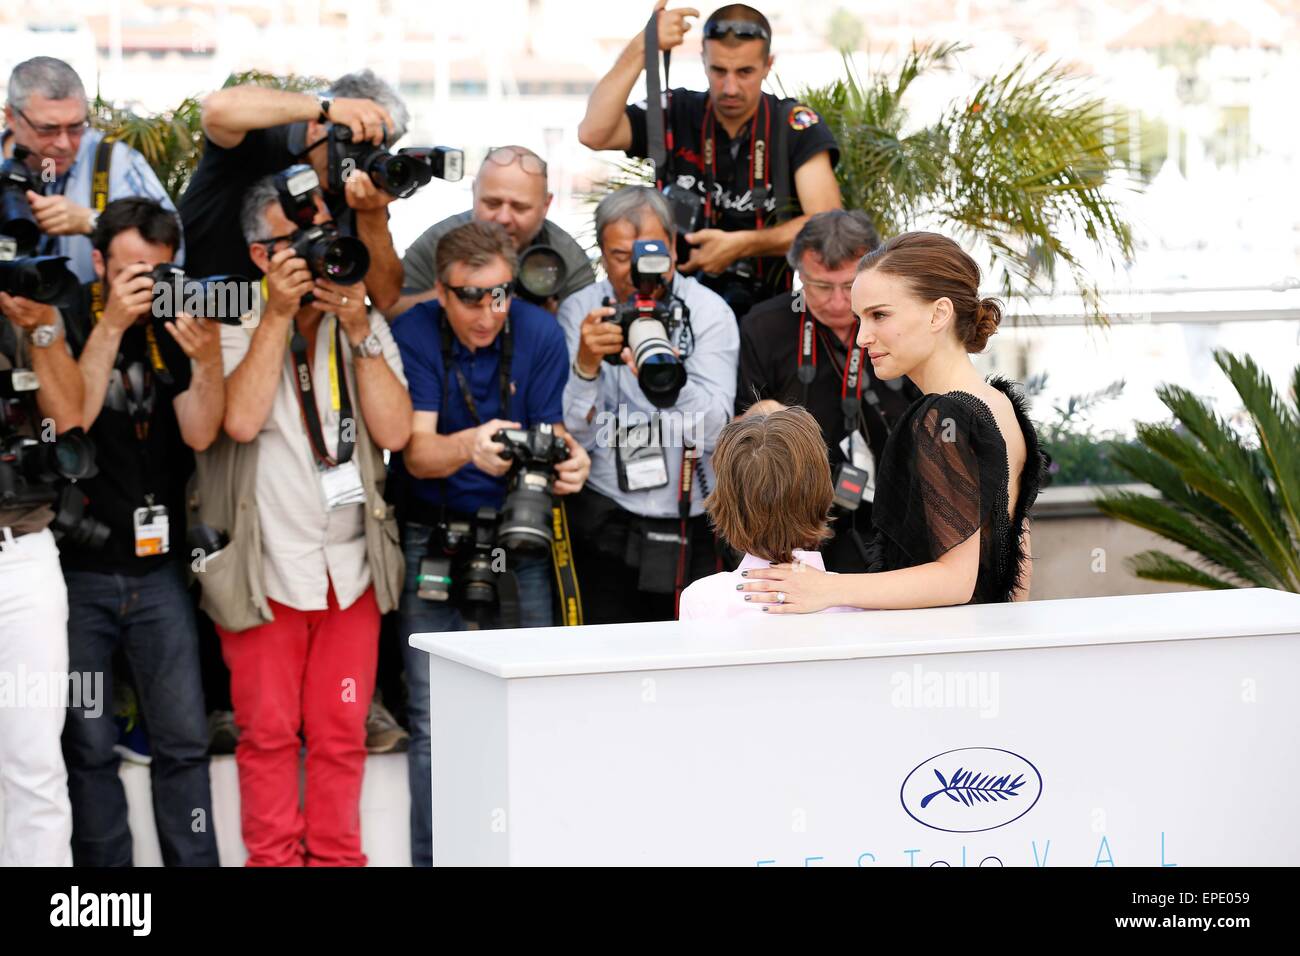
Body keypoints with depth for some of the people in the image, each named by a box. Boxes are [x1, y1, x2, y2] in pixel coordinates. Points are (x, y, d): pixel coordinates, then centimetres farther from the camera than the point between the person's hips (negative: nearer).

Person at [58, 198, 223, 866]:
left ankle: (195, 862, 7)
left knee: (184, 740, 0)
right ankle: (103, 863, 12)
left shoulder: (176, 324, 2)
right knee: (89, 744, 2)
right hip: (78, 567, -2)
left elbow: (199, 434, -7)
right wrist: (112, 326, -22)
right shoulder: (69, 324, -2)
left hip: (159, 566, 2)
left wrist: (207, 358, -24)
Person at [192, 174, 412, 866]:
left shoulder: (366, 326, 7)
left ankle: (337, 856, 16)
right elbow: (241, 419, -21)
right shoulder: (232, 326, -4)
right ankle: (275, 858, 13)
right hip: (264, 570, -3)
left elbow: (395, 431, -5)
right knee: (269, 731, 3)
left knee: (342, 732, 7)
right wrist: (280, 312, -18)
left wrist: (358, 332, -13)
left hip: (351, 568, 3)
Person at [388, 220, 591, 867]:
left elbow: (551, 439, -7)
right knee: (434, 718, -5)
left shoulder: (541, 335, -7)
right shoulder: (414, 334, -12)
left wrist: (568, 462, -32)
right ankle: (433, 855, 3)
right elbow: (417, 451, -22)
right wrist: (470, 446, -44)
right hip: (433, 537, -1)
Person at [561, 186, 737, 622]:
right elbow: (569, 436, -6)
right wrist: (585, 365, -22)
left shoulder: (708, 312, 0)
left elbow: (713, 429, -13)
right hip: (605, 530, 0)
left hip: (695, 529, 0)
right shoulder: (579, 312, 2)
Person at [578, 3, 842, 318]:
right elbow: (593, 134, -12)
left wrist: (741, 245, -18)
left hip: (769, 307, 0)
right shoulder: (675, 114, 4)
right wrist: (641, 48, -16)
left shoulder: (796, 125, 0)